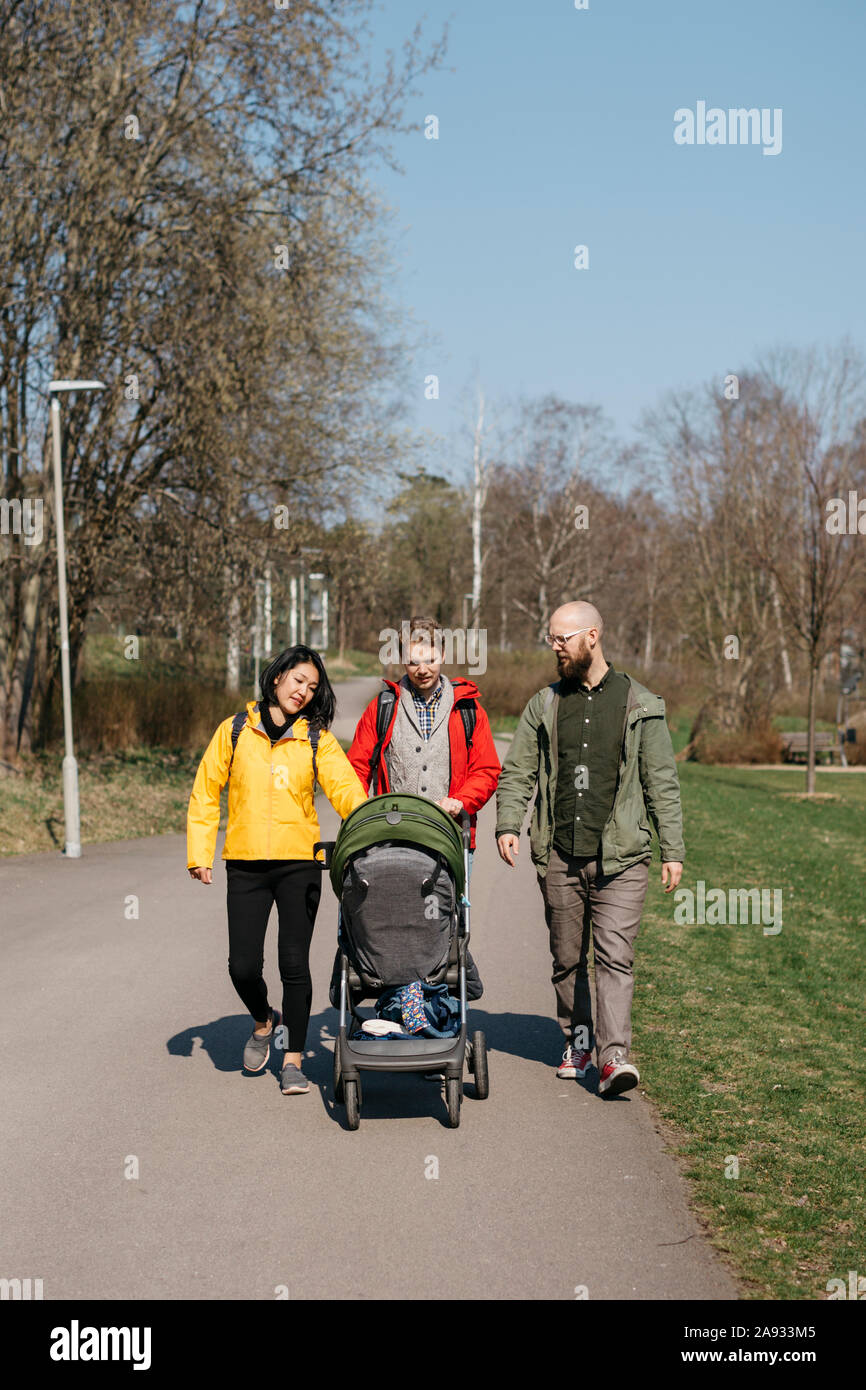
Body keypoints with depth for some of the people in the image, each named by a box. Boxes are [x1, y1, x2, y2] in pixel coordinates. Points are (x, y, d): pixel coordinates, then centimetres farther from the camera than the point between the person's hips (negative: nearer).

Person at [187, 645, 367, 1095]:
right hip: (245, 865, 1)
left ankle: (293, 1059, 9)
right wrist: (199, 853, 1)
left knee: (294, 961, -4)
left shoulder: (317, 739, 6)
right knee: (243, 965, -2)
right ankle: (263, 1021, 30)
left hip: (300, 863, 0)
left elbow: (343, 787, -7)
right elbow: (205, 792, 9)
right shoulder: (235, 731, 7)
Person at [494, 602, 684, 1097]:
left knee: (615, 955, -11)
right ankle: (578, 1042, 26)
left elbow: (662, 783, 5)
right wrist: (508, 825, -7)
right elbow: (517, 772, 9)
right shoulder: (544, 705, 10)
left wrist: (673, 850, 1)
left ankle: (614, 1056, -12)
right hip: (560, 856, 3)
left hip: (620, 857, -3)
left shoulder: (640, 705, 4)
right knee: (567, 958, 11)